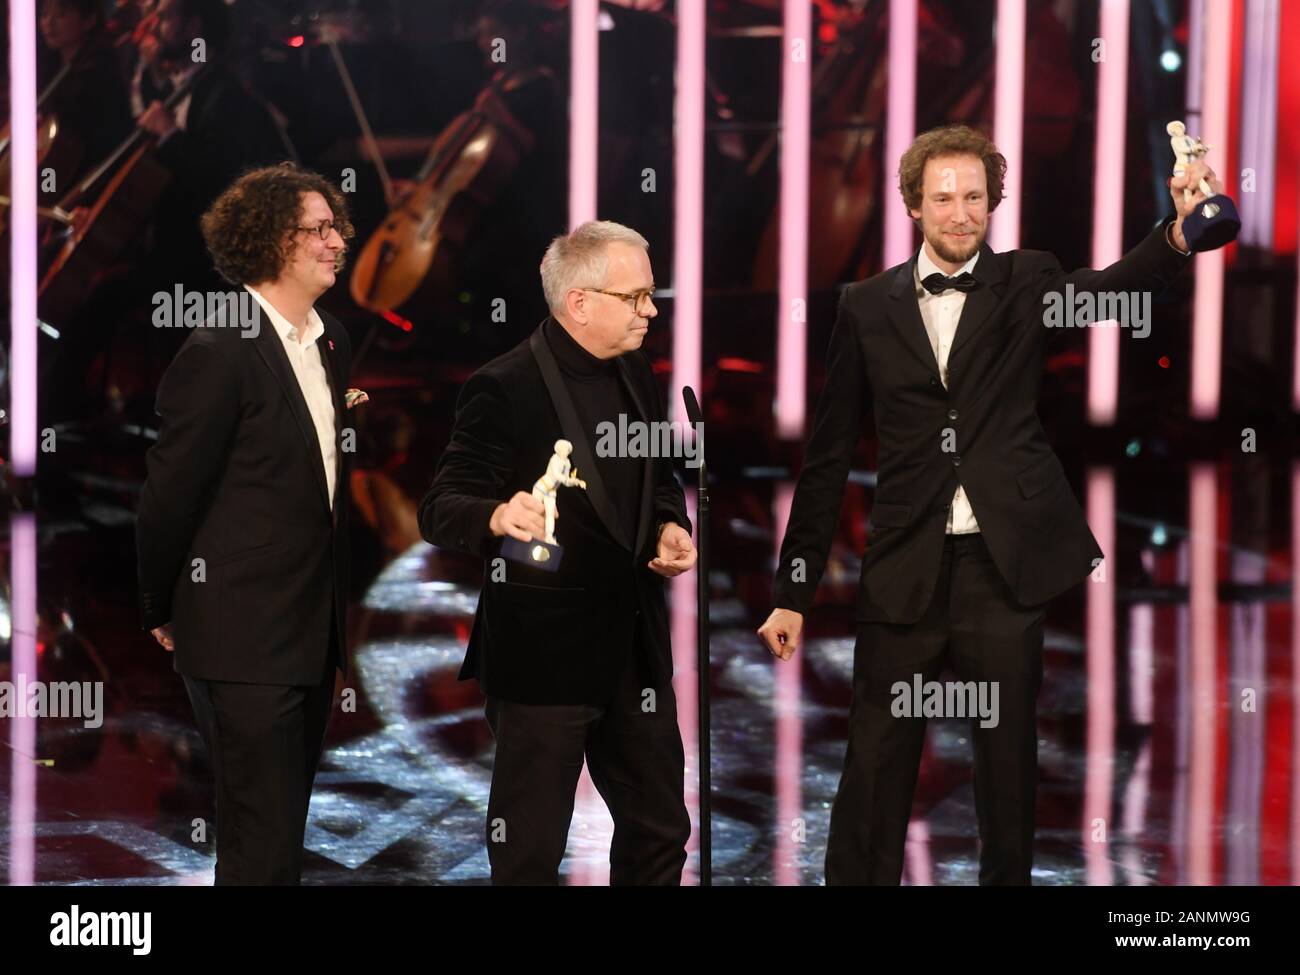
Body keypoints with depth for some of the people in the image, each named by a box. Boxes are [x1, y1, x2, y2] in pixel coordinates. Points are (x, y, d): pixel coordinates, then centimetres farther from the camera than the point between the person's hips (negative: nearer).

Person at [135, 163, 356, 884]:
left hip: (312, 634, 8)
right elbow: (169, 494, -10)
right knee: (263, 850, -6)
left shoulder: (330, 341, 10)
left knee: (284, 830, 15)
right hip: (244, 637, -8)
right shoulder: (220, 352, -15)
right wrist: (163, 615, 0)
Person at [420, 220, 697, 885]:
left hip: (633, 647, 7)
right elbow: (439, 510, -18)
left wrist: (670, 526, 3)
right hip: (542, 653, -7)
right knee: (529, 852, 2)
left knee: (660, 830, 15)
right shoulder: (505, 389, -15)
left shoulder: (635, 373, 9)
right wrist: (497, 516, -40)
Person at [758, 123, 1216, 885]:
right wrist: (795, 591, 5)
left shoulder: (1025, 285, 5)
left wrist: (1179, 235, -37)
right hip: (905, 571, 0)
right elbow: (830, 454, 7)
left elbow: (1112, 288, -15)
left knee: (1009, 760, 7)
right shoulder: (869, 308, 5)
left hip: (1007, 565, 0)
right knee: (876, 766, 2)